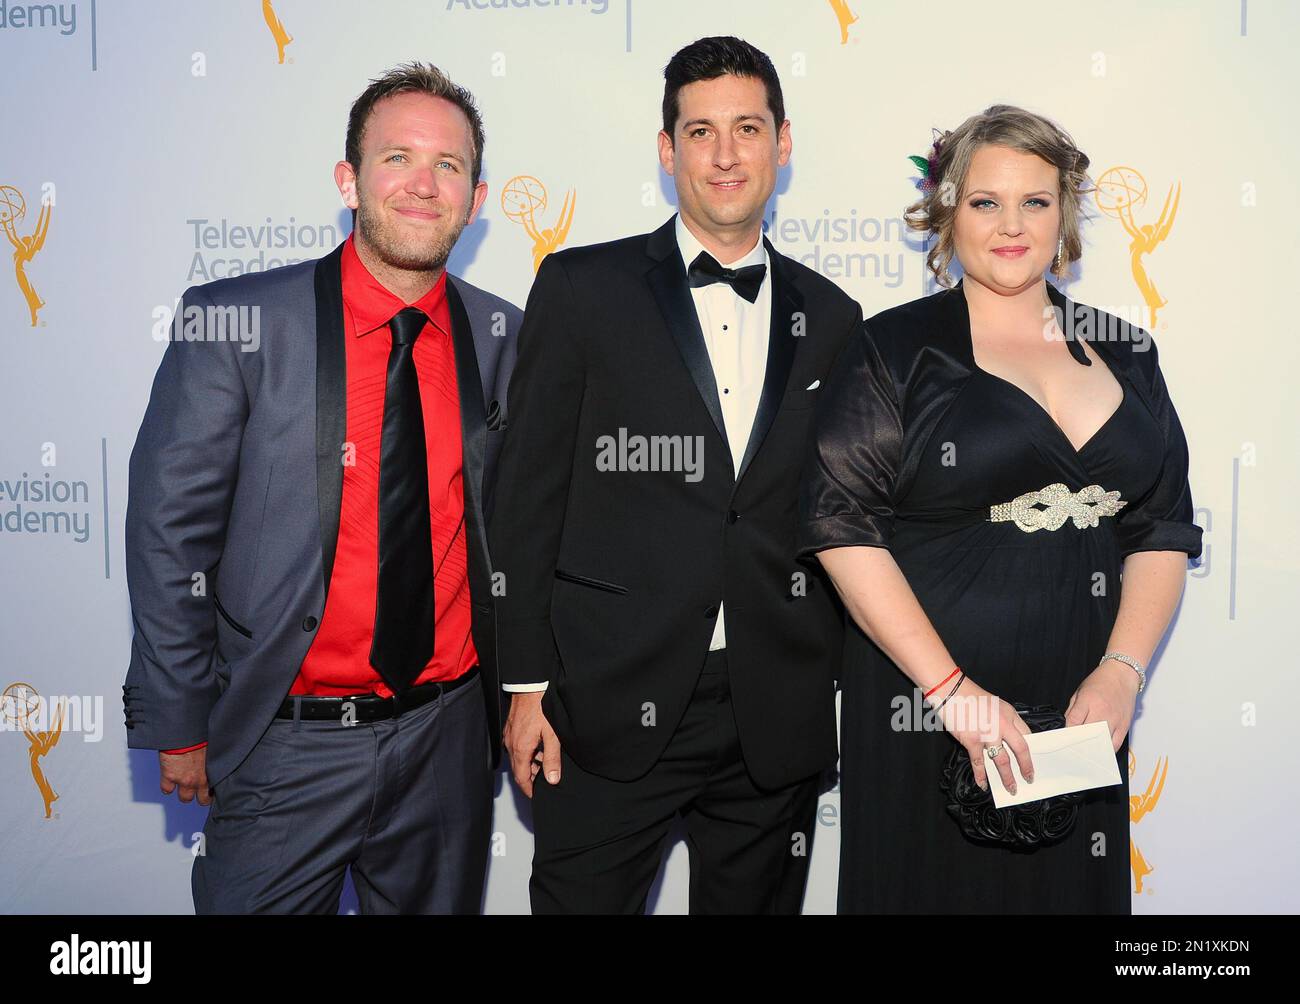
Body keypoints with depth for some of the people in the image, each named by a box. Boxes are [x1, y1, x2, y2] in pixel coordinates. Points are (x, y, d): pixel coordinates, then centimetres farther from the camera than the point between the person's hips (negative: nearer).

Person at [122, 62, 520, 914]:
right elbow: (168, 531, -7)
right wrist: (179, 726, -5)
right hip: (286, 741, -3)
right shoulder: (233, 322, -10)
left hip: (449, 737, 3)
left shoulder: (503, 337, 1)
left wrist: (518, 696, 9)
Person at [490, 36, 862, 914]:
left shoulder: (829, 316, 9)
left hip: (778, 722, 3)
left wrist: (833, 682, 10)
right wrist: (529, 683, -5)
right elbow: (530, 497, -2)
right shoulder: (582, 288, 0)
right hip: (612, 706, -2)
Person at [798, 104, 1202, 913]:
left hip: (1081, 706, 4)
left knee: (1069, 889, 13)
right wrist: (950, 688, -17)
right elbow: (844, 526, -11)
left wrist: (1122, 669, -9)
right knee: (934, 884, 8)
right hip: (924, 701, -3)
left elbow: (1164, 531, 7)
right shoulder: (897, 350, -3)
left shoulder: (1123, 355, 9)